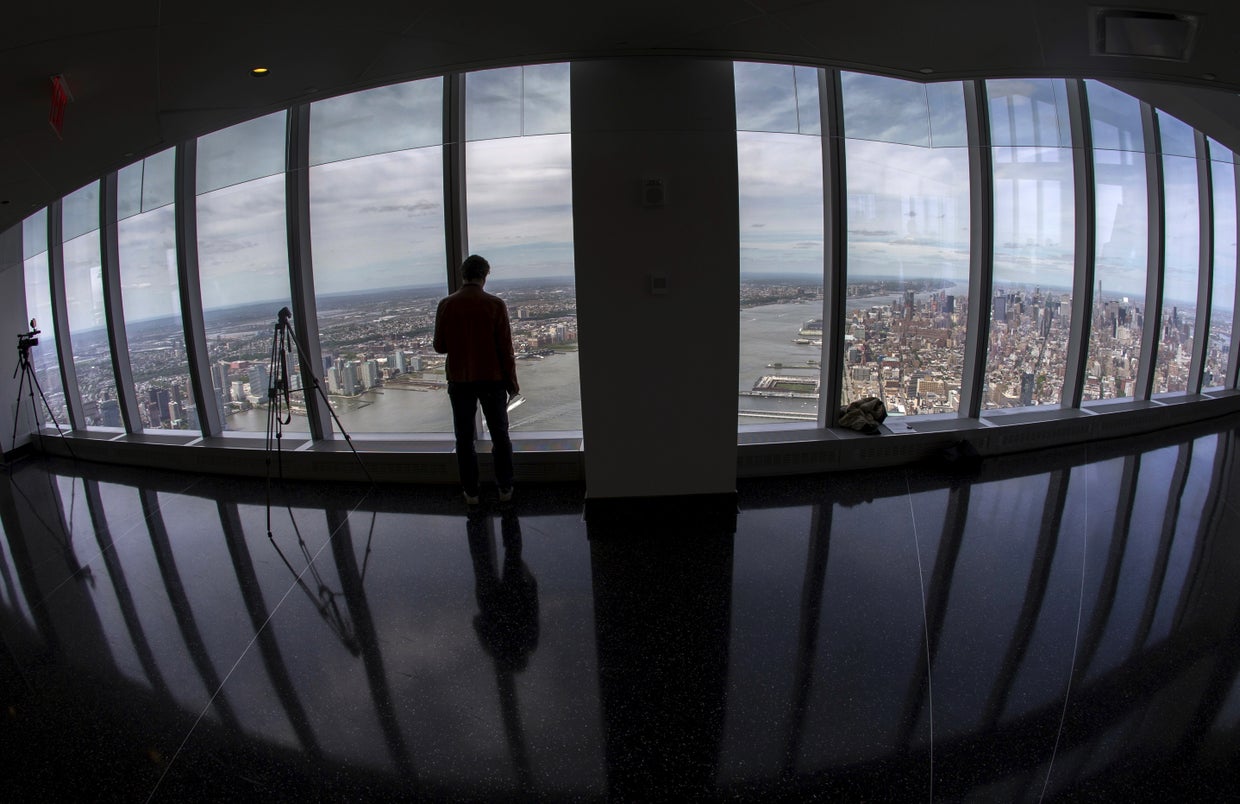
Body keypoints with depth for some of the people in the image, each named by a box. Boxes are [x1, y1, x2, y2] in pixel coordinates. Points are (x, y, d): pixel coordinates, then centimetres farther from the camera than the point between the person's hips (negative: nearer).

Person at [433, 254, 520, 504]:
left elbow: (439, 347, 0)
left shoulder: (446, 305, -6)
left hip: (459, 381, 1)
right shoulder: (495, 305, -11)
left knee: (464, 438, 13)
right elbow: (506, 349, -10)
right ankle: (505, 489, 20)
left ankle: (471, 492, 18)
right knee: (500, 435, 13)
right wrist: (512, 382, 0)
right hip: (492, 380, -1)